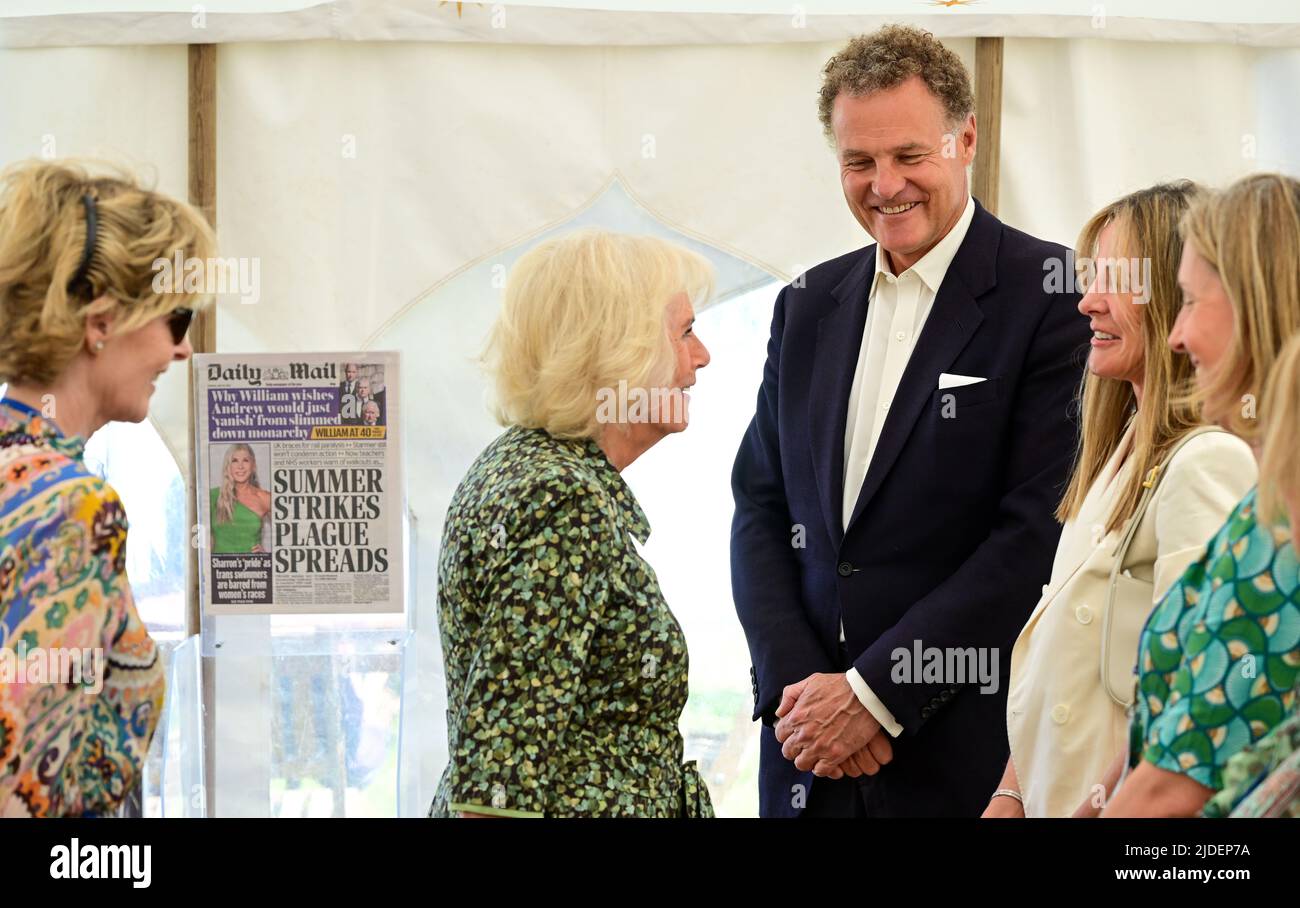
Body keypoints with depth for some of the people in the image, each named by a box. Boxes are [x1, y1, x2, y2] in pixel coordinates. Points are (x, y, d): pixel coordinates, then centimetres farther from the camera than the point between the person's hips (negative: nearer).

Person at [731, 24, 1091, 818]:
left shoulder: (1053, 297, -8)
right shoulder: (808, 307, 11)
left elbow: (1040, 528, -14)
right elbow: (760, 508, 9)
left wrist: (874, 694, -14)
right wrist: (794, 682, -6)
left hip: (967, 751, -4)